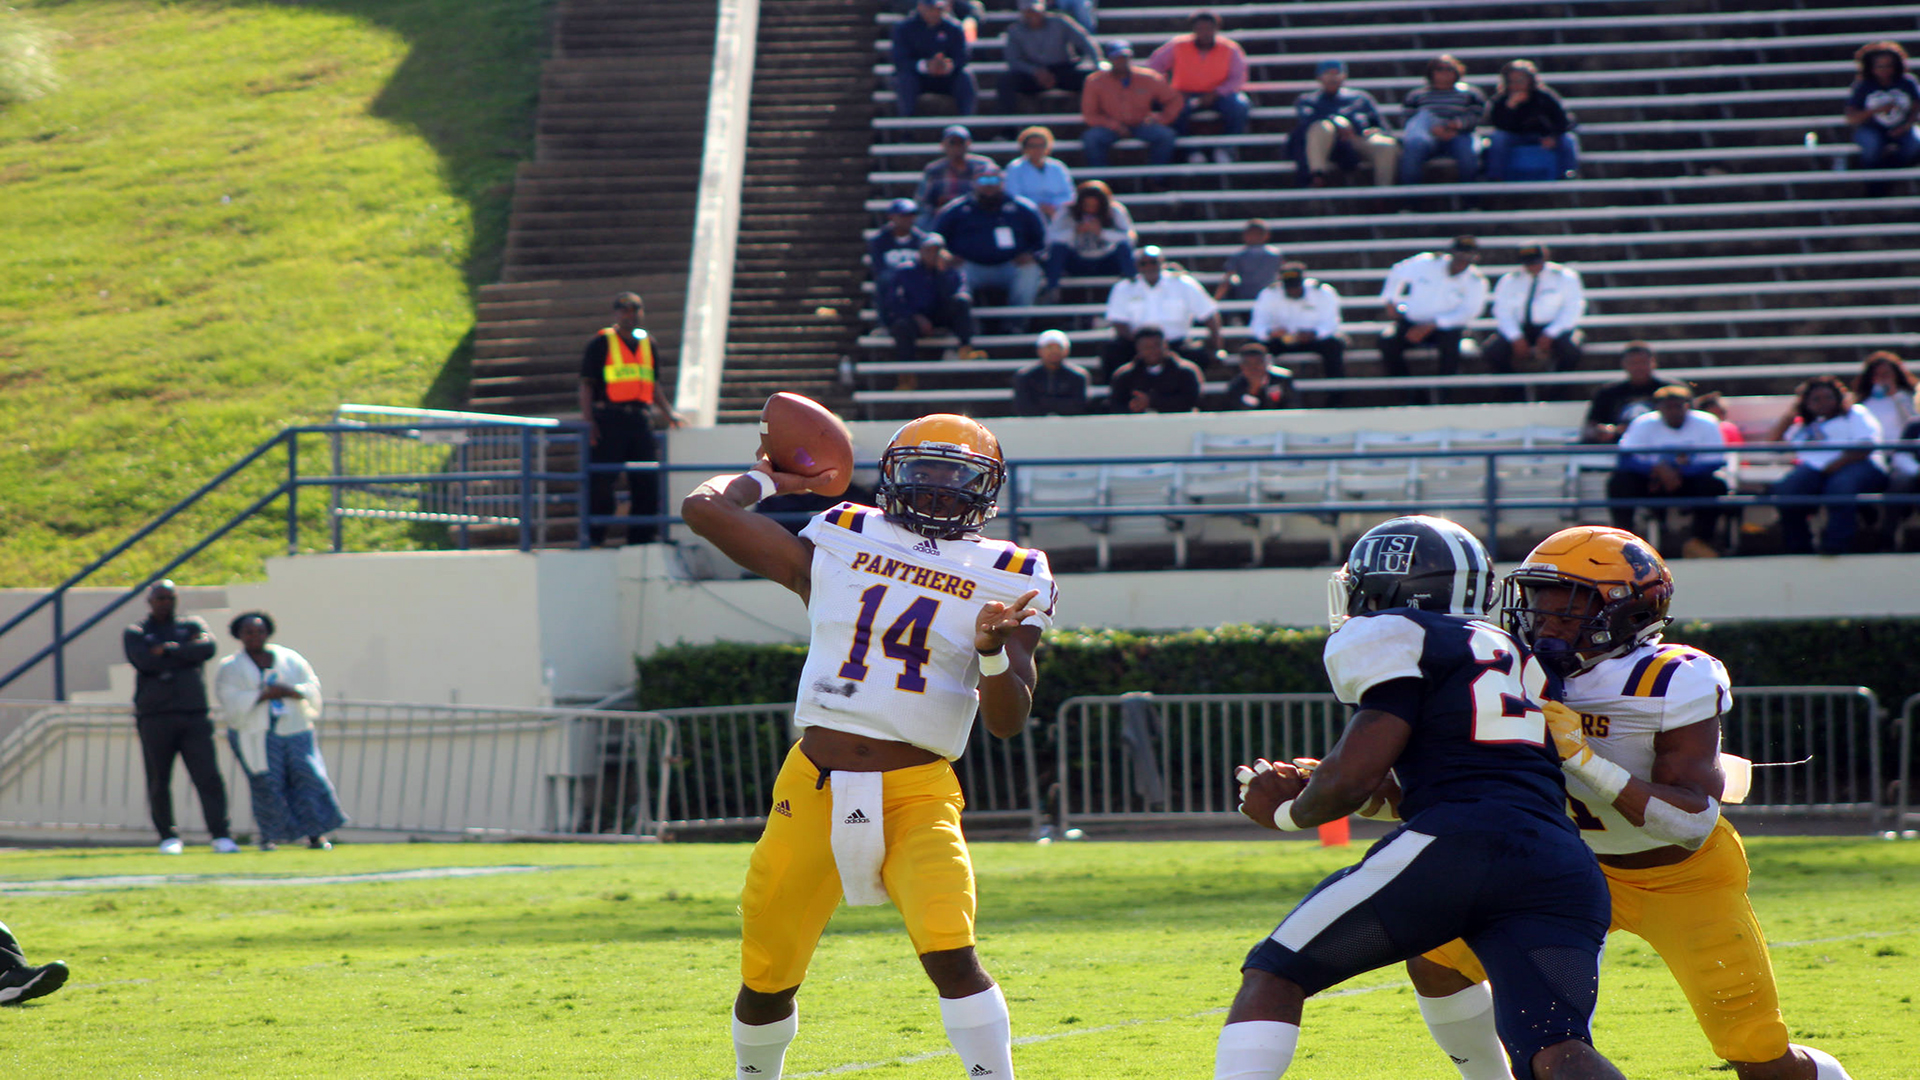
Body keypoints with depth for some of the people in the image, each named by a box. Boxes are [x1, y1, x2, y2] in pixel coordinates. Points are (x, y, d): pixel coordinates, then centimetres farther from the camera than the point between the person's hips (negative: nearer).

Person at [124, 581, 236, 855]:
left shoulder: (192, 625, 17)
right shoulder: (135, 633, 11)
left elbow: (207, 647, -5)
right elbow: (145, 661, -9)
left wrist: (170, 650, -7)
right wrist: (186, 655, -2)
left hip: (194, 716, 0)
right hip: (154, 717, 0)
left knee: (208, 777, -8)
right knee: (158, 781, 0)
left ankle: (221, 836, -9)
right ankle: (168, 837, 10)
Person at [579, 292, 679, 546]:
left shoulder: (647, 343, 17)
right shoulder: (601, 343, 0)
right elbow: (586, 384, -3)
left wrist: (668, 415, 16)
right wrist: (587, 419, -14)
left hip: (640, 418, 6)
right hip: (608, 419, -6)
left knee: (647, 482, 4)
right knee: (601, 481, -5)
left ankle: (642, 536, 10)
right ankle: (594, 537, 1)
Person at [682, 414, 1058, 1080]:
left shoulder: (1003, 581, 7)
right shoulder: (836, 546, 10)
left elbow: (1007, 721, 2)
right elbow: (705, 508, 11)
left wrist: (994, 652, -16)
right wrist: (764, 480, 28)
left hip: (916, 796, -2)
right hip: (812, 791, 2)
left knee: (950, 955, -24)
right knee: (766, 980, 8)